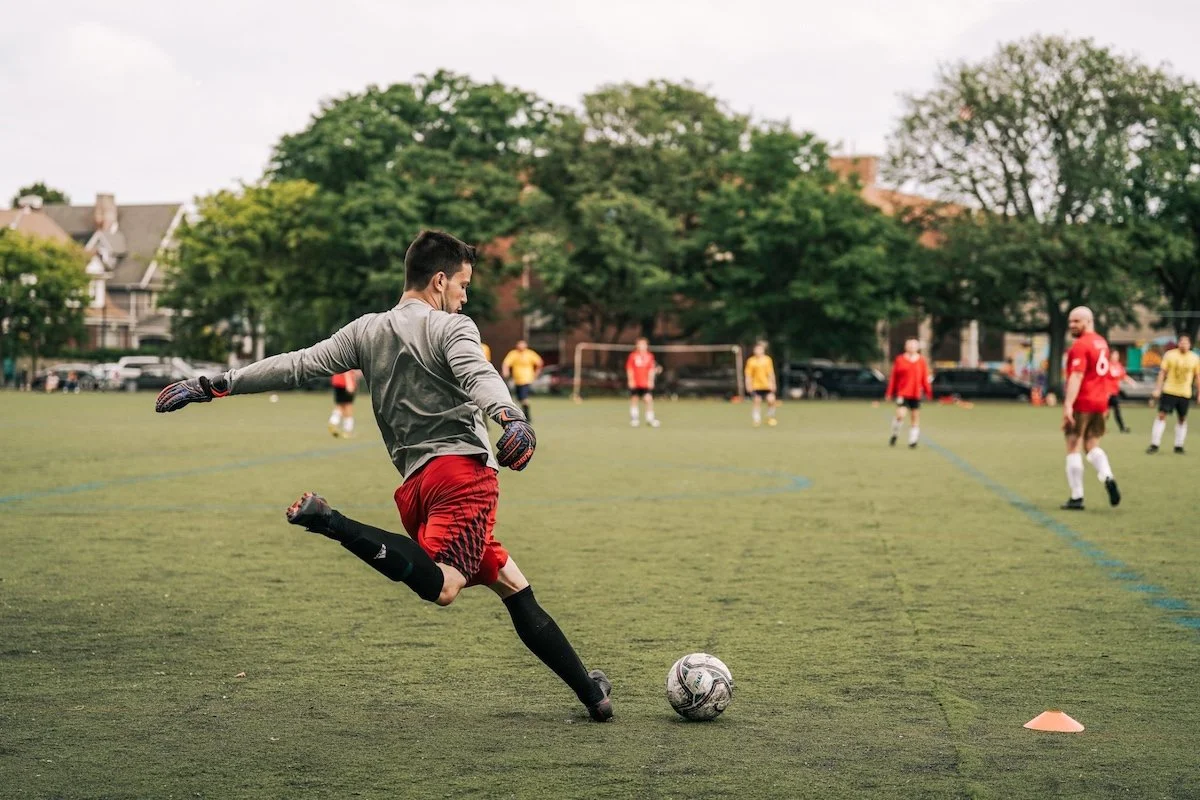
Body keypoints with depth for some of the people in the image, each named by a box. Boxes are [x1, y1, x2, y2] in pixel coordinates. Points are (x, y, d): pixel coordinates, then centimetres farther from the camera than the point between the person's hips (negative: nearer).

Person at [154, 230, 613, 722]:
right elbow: (479, 376, -17)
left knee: (510, 585, 11)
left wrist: (211, 386, 25)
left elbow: (295, 367, 18)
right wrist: (512, 419, -35)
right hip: (464, 468, -7)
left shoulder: (366, 332, 20)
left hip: (415, 484, 7)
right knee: (439, 587, -27)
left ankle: (590, 694, 7)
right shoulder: (451, 328, 4)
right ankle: (332, 524, -31)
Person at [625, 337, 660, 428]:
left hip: (646, 383, 0)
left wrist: (650, 380, -2)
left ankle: (650, 418, -4)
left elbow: (651, 369, 5)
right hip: (635, 383, 0)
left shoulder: (649, 356, 5)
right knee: (634, 399, 8)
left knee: (648, 399, -10)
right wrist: (630, 380, -7)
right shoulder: (633, 356, 1)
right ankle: (634, 417, 19)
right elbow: (629, 369, 1)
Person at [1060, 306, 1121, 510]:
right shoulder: (1101, 342, 14)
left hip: (1082, 403, -8)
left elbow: (1076, 376, -23)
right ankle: (1108, 478, -11)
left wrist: (1068, 404, -29)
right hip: (1100, 402, 8)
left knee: (1073, 448, 0)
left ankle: (1076, 498, 0)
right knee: (1092, 446, 16)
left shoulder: (1080, 345, -14)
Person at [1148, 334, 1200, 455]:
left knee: (1182, 419, 7)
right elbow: (1162, 373, 0)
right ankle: (1154, 445, -3)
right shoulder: (1170, 355, -3)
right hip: (1169, 391, -2)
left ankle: (1179, 446, 18)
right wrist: (1157, 389, -5)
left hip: (1185, 394, 2)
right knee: (1162, 415, -7)